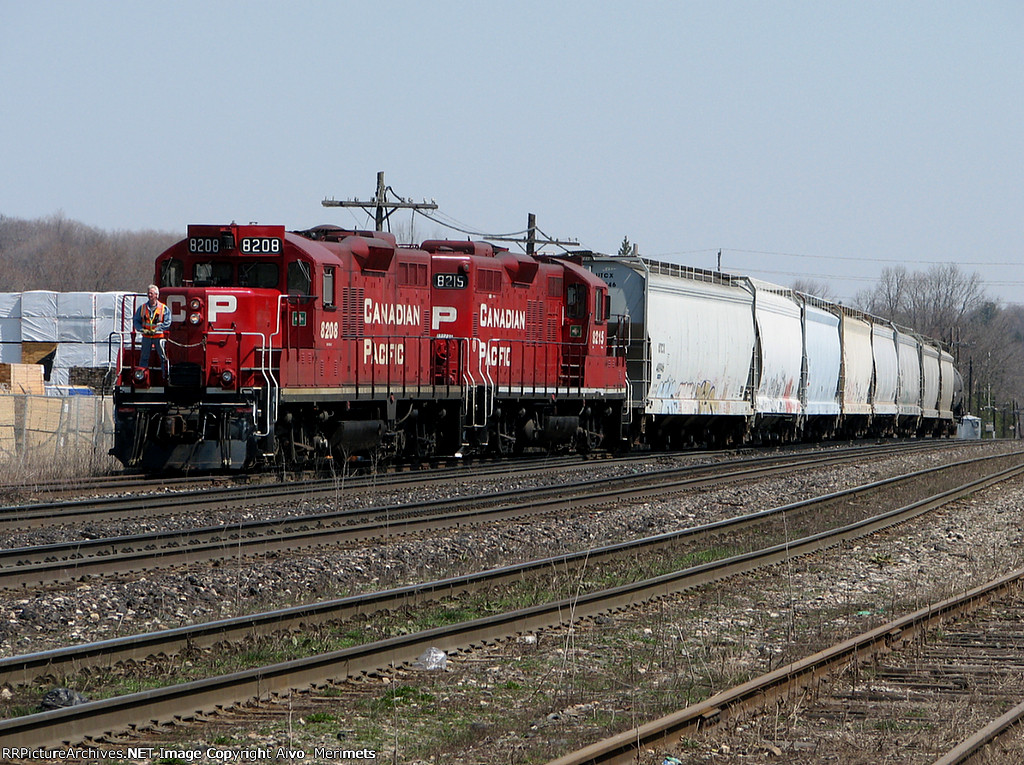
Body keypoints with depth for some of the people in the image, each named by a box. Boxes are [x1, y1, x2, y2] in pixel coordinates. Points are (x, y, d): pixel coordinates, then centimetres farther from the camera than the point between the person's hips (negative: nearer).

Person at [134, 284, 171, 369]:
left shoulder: (163, 308, 0)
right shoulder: (142, 308, 8)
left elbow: (167, 323, -5)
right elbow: (136, 321, 9)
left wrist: (156, 330, -15)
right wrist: (142, 329, -9)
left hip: (159, 336, -2)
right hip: (146, 337, 2)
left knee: (163, 357, -2)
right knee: (144, 357, 6)